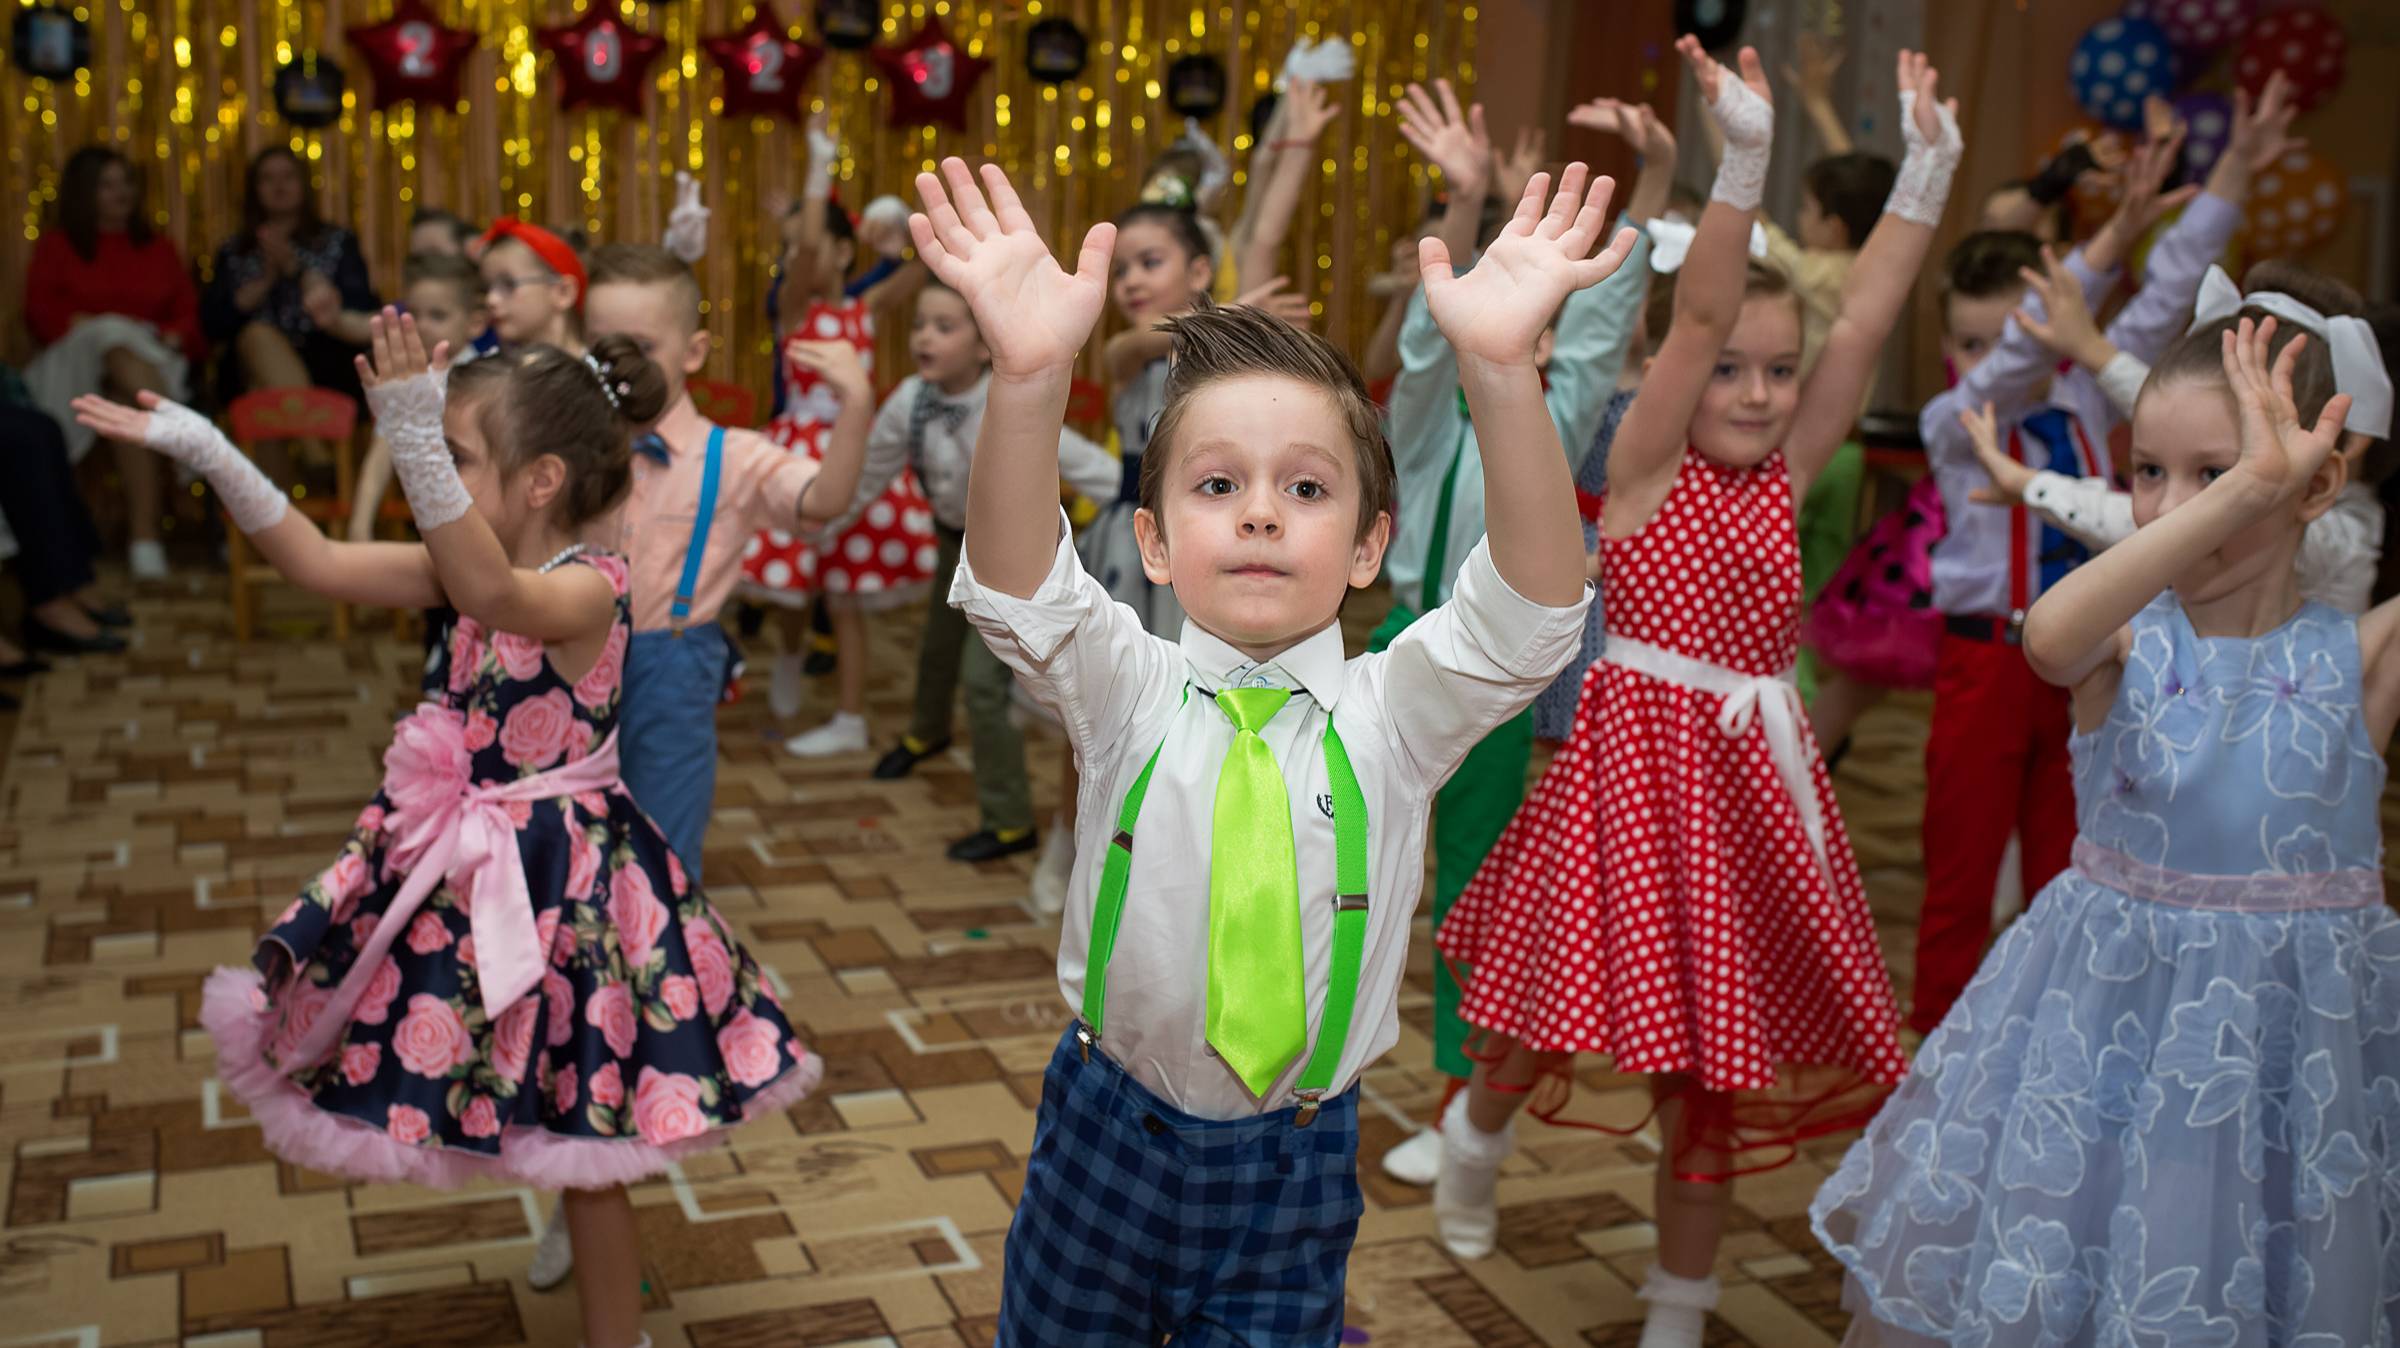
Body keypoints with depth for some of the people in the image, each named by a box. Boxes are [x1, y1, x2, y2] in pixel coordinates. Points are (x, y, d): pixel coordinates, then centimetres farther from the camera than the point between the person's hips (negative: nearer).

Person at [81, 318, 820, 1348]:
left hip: (559, 873, -8)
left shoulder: (588, 585, -21)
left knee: (582, 1153, 5)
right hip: (468, 866, 8)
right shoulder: (477, 566, 3)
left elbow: (492, 594, -43)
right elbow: (317, 562, 5)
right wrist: (207, 454, -2)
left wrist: (415, 440, -54)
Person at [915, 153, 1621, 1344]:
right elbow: (1015, 590, -28)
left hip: (1293, 1161, -1)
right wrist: (1030, 376, -47)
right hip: (1107, 1127, 1)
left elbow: (1532, 610, -28)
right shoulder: (1130, 692, -9)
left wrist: (1503, 370, -43)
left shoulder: (1389, 712, -10)